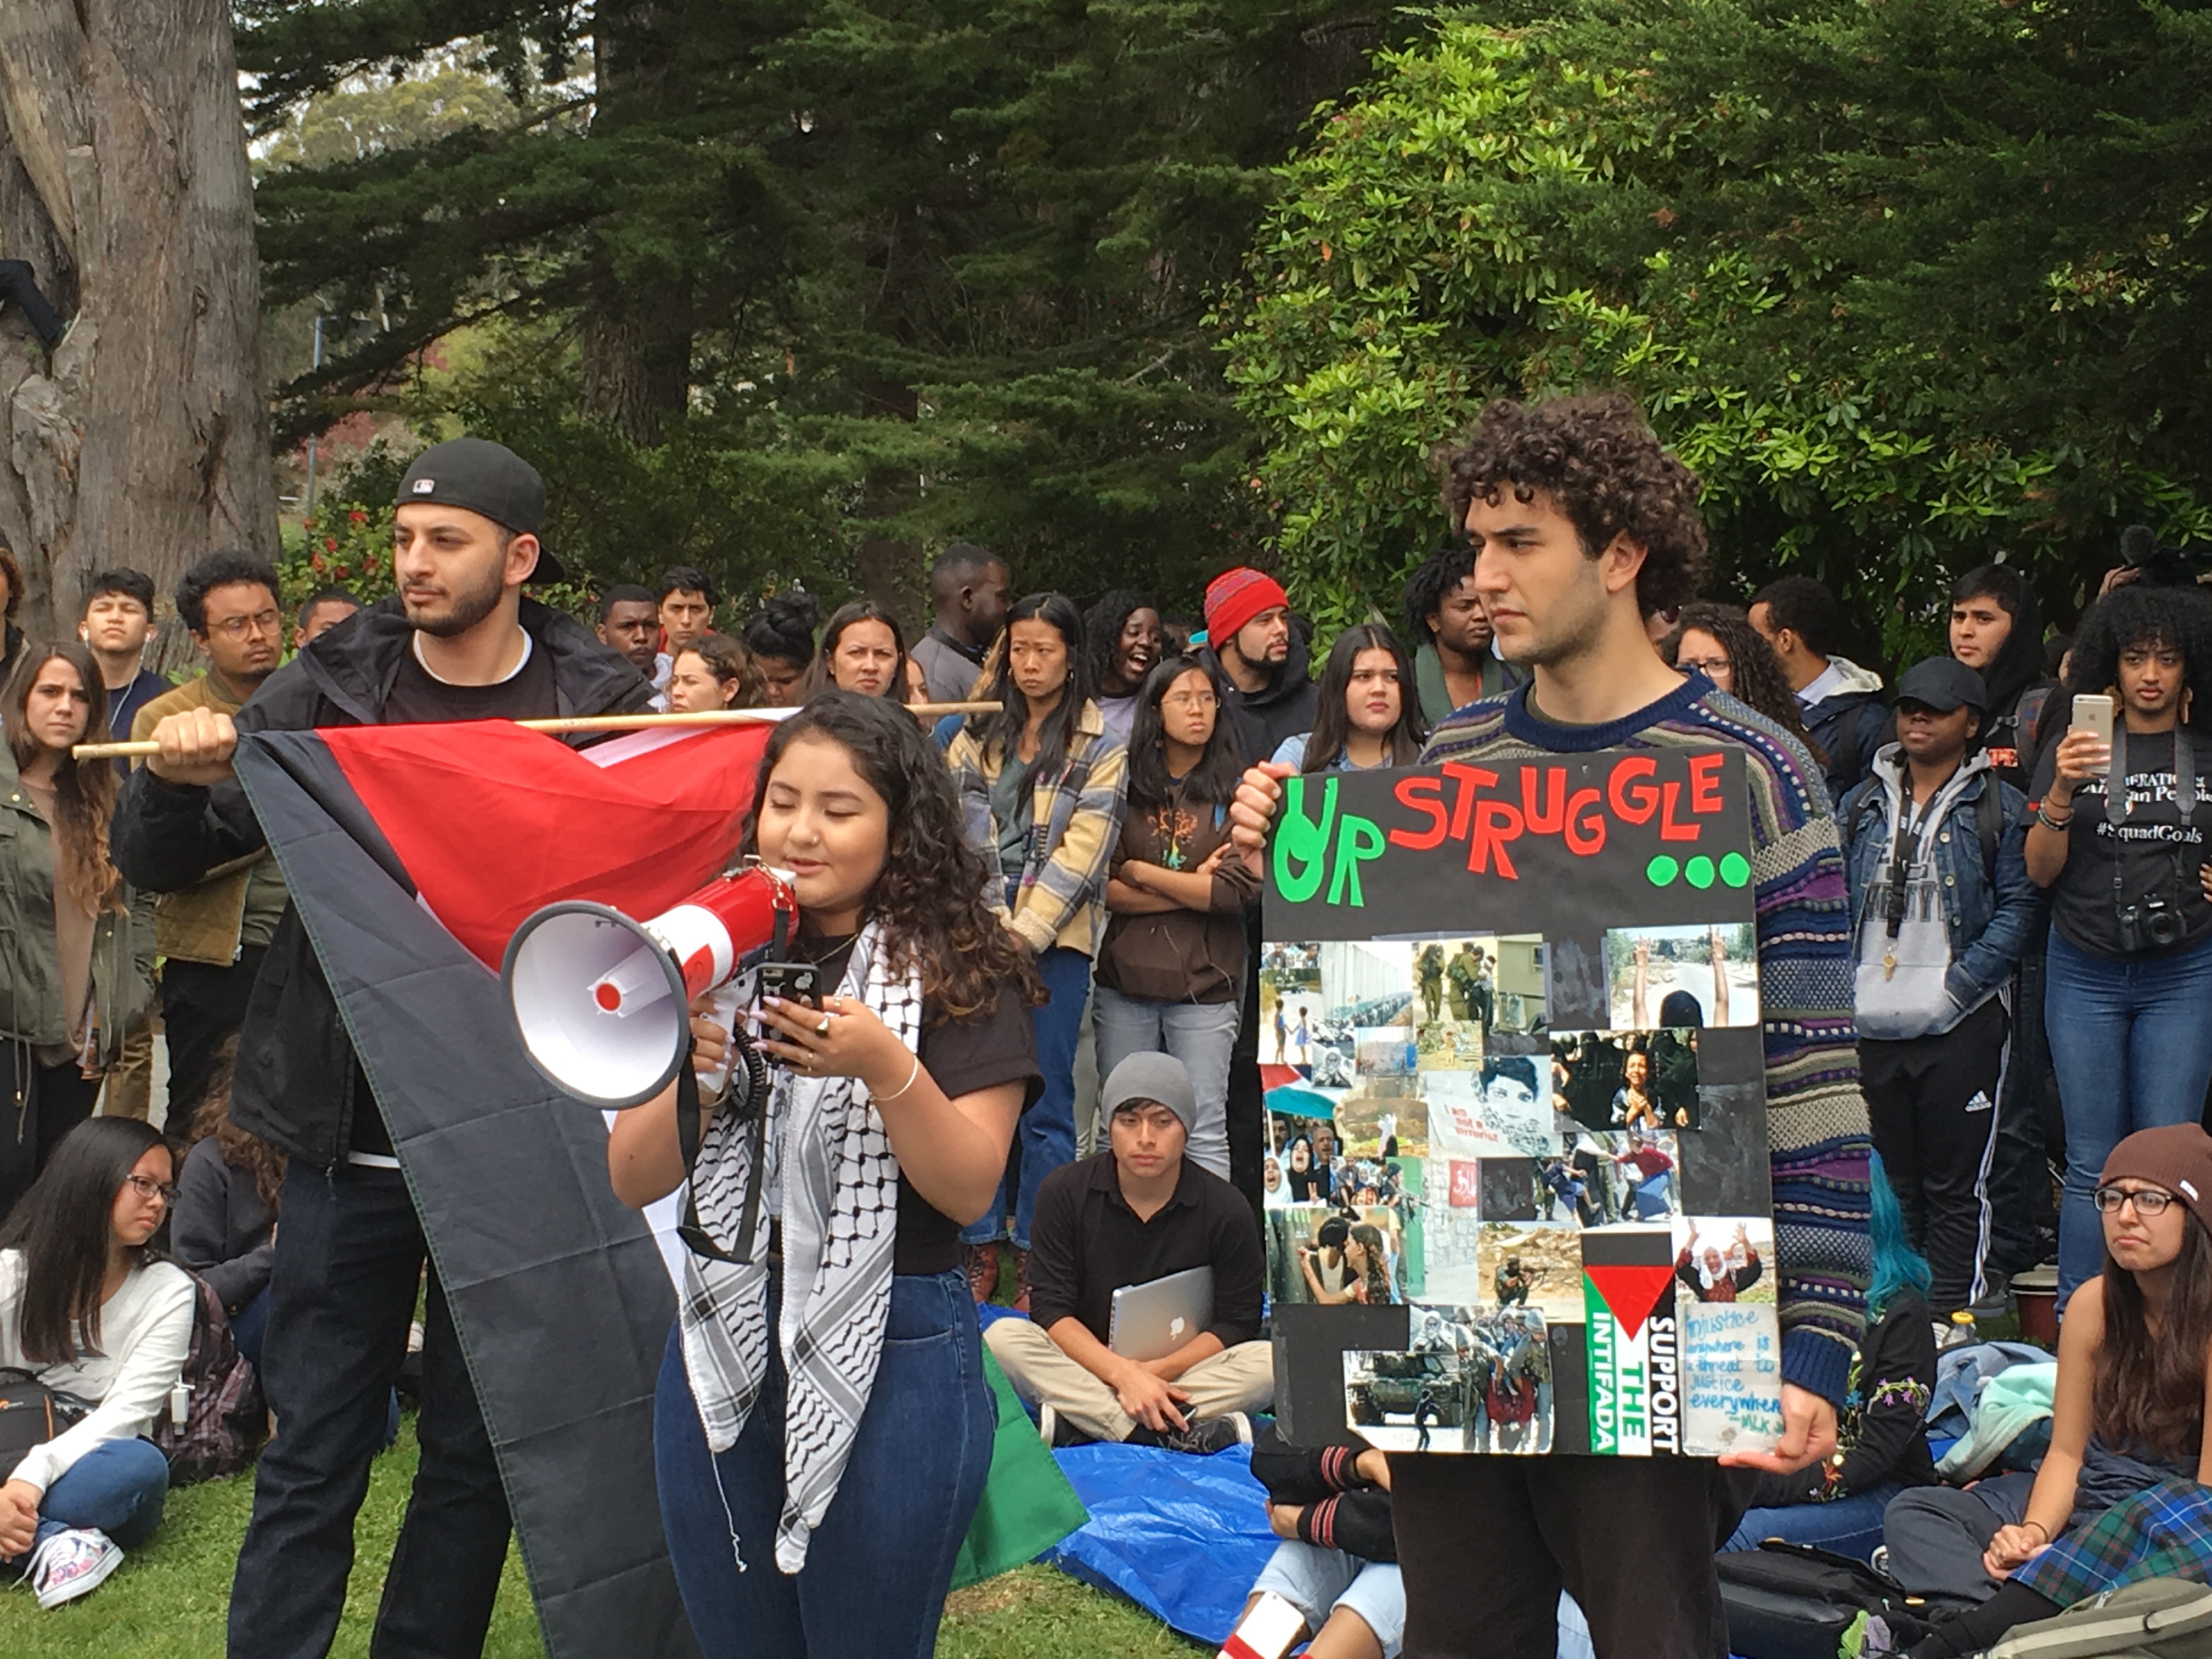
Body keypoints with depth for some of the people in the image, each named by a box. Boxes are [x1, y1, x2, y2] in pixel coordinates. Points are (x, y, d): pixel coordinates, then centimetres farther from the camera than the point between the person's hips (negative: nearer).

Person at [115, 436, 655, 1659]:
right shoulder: (331, 690, 1)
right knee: (313, 1455, 6)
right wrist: (176, 779, -18)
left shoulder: (600, 707, -2)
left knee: (479, 1453, 11)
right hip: (350, 1139, 1)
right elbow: (158, 864, 3)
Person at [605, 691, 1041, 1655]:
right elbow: (631, 1181, 1)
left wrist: (883, 1066, -26)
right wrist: (693, 1074, -17)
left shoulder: (955, 974, -4)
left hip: (892, 1357, -4)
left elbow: (970, 1190, -11)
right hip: (722, 1353, 4)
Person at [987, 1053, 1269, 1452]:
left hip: (1183, 1371, 0)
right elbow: (1051, 1309, -10)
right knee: (1002, 1338, -27)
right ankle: (1172, 1434, -36)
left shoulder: (1227, 1209, -5)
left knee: (1270, 1362, -28)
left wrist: (1156, 1372, -21)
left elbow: (1236, 1323, -5)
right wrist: (1124, 1374, -26)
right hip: (1089, 1368, 0)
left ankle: (1075, 1424, -31)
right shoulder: (1065, 1192, -5)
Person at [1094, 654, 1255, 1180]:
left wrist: (1141, 873, -3)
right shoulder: (1125, 789, 6)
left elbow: (1241, 890, -9)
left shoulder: (1235, 793, 1)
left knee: (1204, 1133, 0)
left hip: (1205, 985, -2)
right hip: (1124, 982, 2)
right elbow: (1105, 888, -1)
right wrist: (1192, 889, -9)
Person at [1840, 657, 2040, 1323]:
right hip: (1869, 1025, 4)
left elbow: (2020, 905, -2)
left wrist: (1960, 985, -11)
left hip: (1960, 1026, -4)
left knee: (1955, 1190, -1)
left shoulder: (1998, 807, 4)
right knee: (1888, 1186, 10)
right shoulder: (1861, 806, 15)